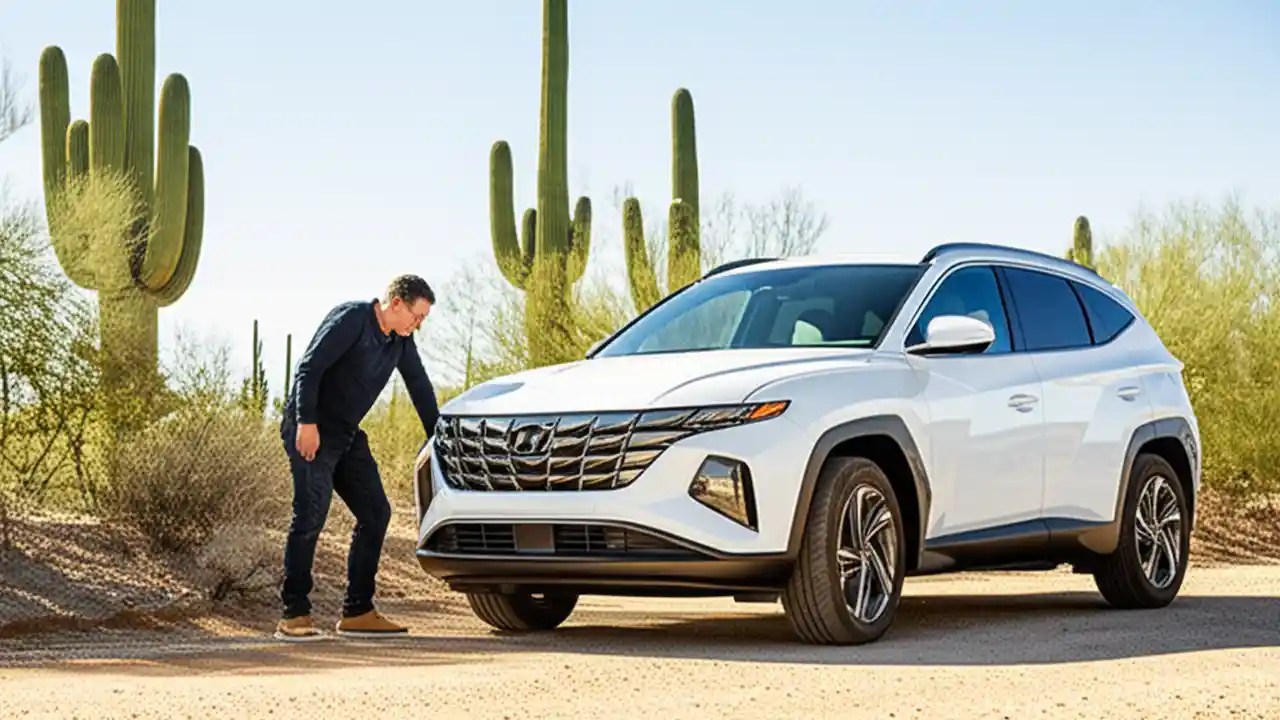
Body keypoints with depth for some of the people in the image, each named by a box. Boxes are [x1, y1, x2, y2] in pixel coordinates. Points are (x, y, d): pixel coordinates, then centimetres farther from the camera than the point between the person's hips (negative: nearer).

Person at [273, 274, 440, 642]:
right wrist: (306, 422, -24)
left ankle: (357, 612, 9)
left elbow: (420, 387, 20)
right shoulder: (351, 318, -14)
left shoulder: (400, 341, 10)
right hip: (311, 431, -9)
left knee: (375, 513, 4)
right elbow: (309, 367, -19)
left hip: (347, 436, 9)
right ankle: (293, 616, -11)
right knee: (310, 516, -14)